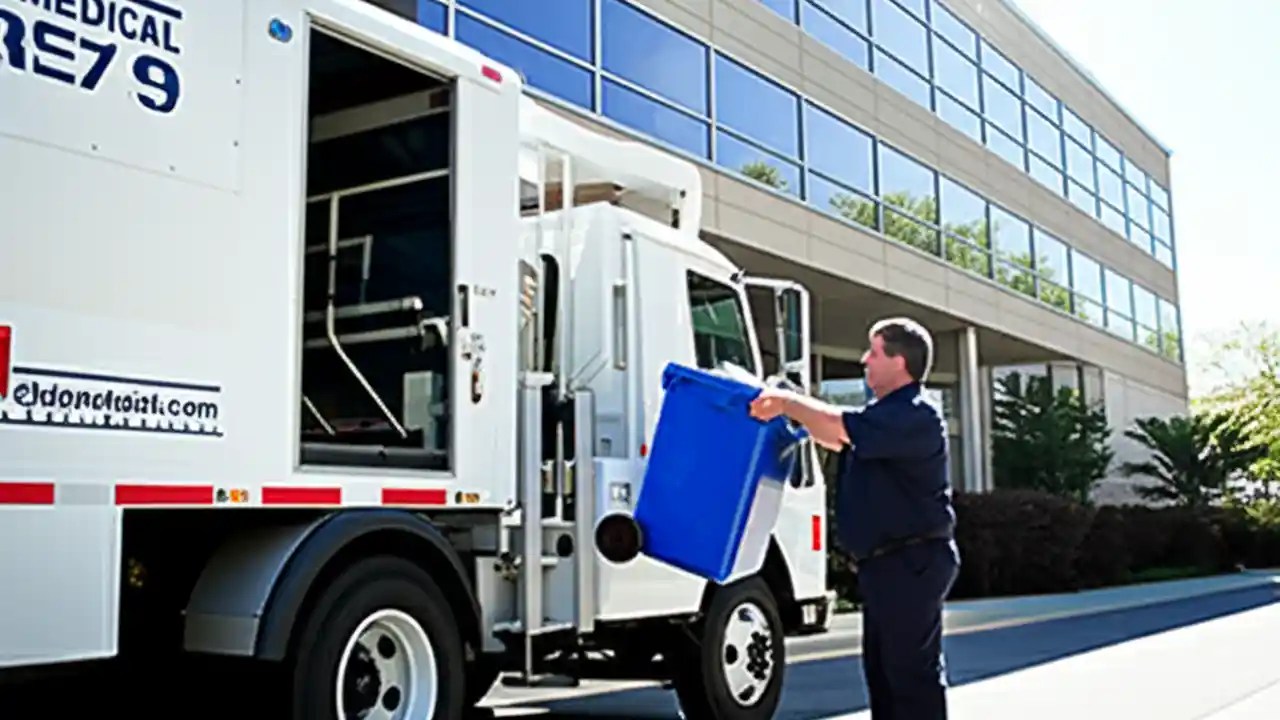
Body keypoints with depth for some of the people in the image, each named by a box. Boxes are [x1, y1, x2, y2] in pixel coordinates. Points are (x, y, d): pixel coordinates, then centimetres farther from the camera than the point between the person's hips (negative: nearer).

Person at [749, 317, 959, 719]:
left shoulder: (915, 417, -18)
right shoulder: (886, 414, 17)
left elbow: (837, 426, -27)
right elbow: (837, 438, 22)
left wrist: (786, 402, -14)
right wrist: (788, 407, 10)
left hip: (912, 564, -11)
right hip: (884, 564, 11)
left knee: (912, 671, -5)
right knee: (882, 667, 16)